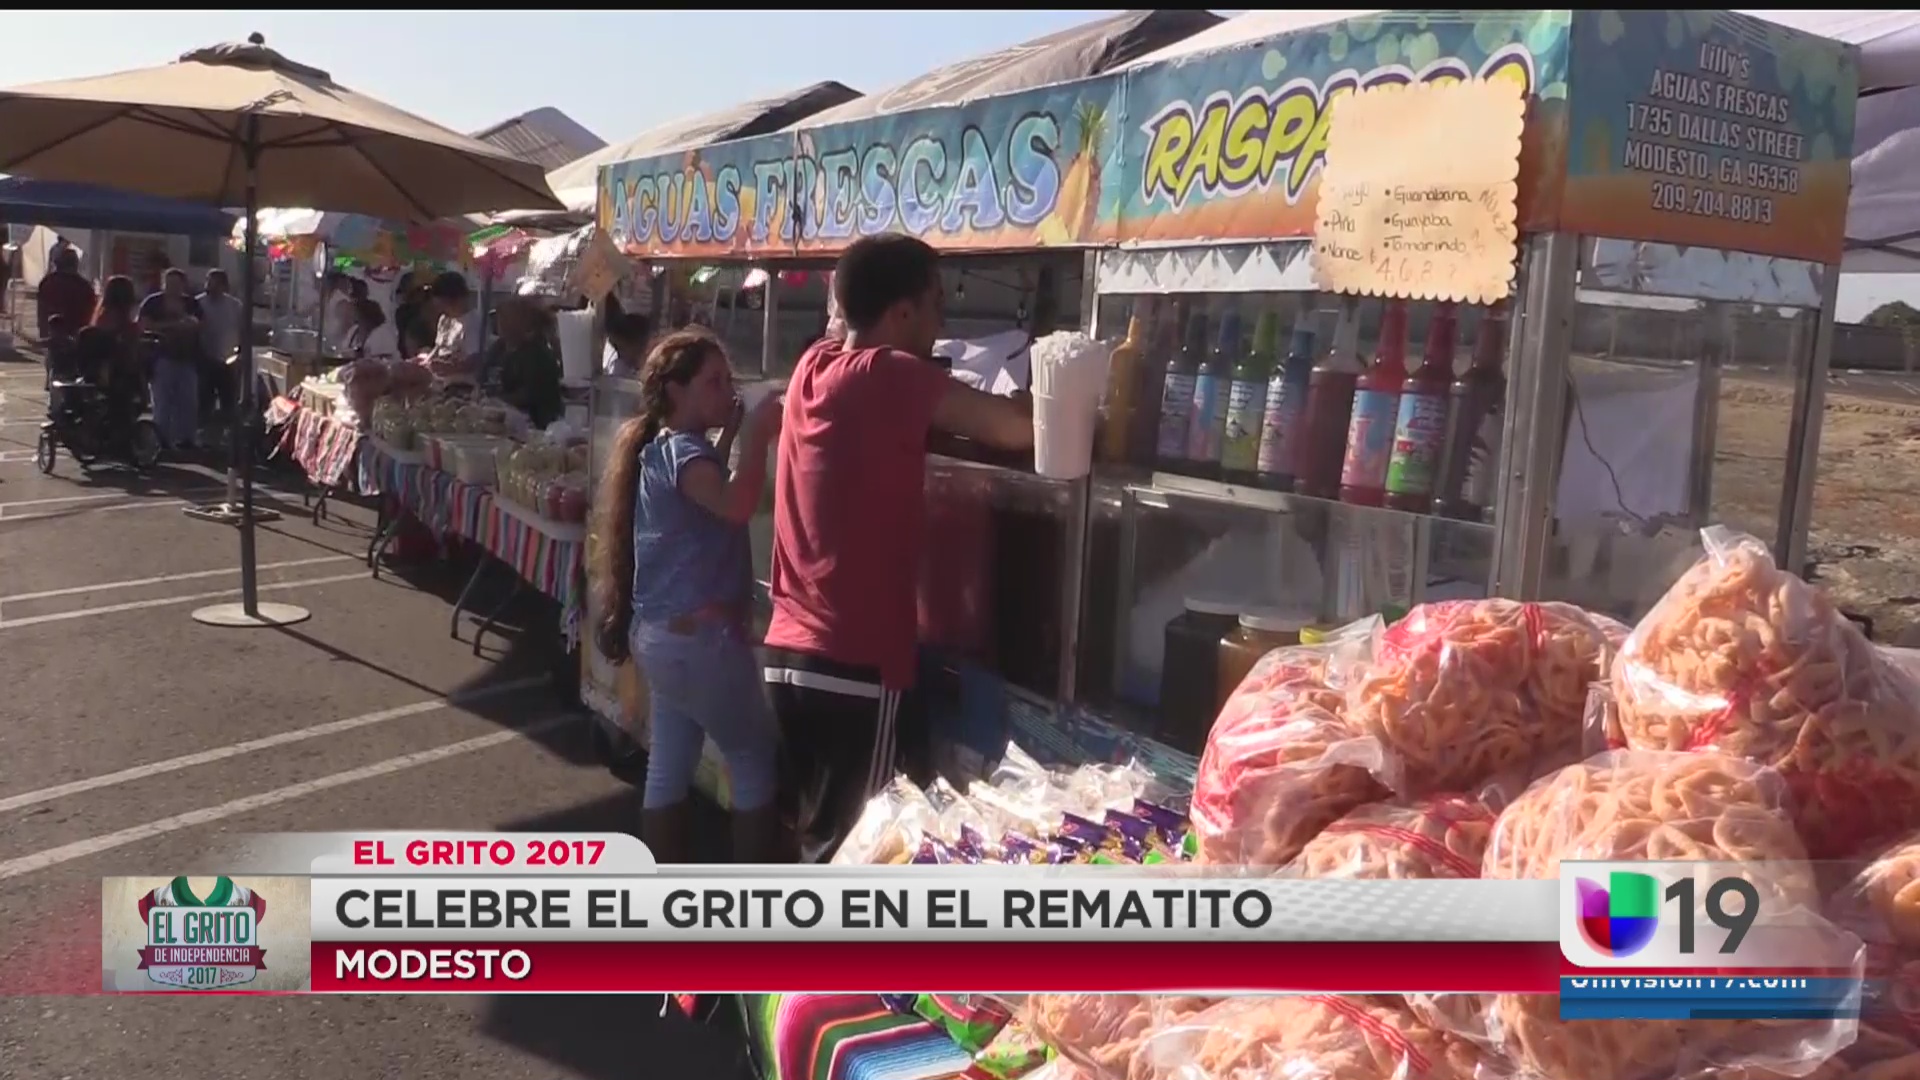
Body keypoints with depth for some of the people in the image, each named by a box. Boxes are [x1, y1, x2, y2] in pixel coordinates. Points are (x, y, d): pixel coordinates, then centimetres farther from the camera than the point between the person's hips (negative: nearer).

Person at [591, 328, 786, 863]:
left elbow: (714, 496, 22)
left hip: (666, 634, 10)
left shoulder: (663, 448, 14)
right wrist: (756, 437, -24)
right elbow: (736, 504, -34)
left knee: (669, 769, 14)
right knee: (760, 763, 2)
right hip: (698, 636, -10)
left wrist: (733, 436, 11)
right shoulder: (681, 450, -16)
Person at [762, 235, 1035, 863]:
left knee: (814, 836, 19)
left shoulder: (814, 366, 8)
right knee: (845, 849, 1)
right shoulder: (891, 377, -13)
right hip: (854, 665, -8)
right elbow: (1023, 430, -17)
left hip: (789, 652, 8)